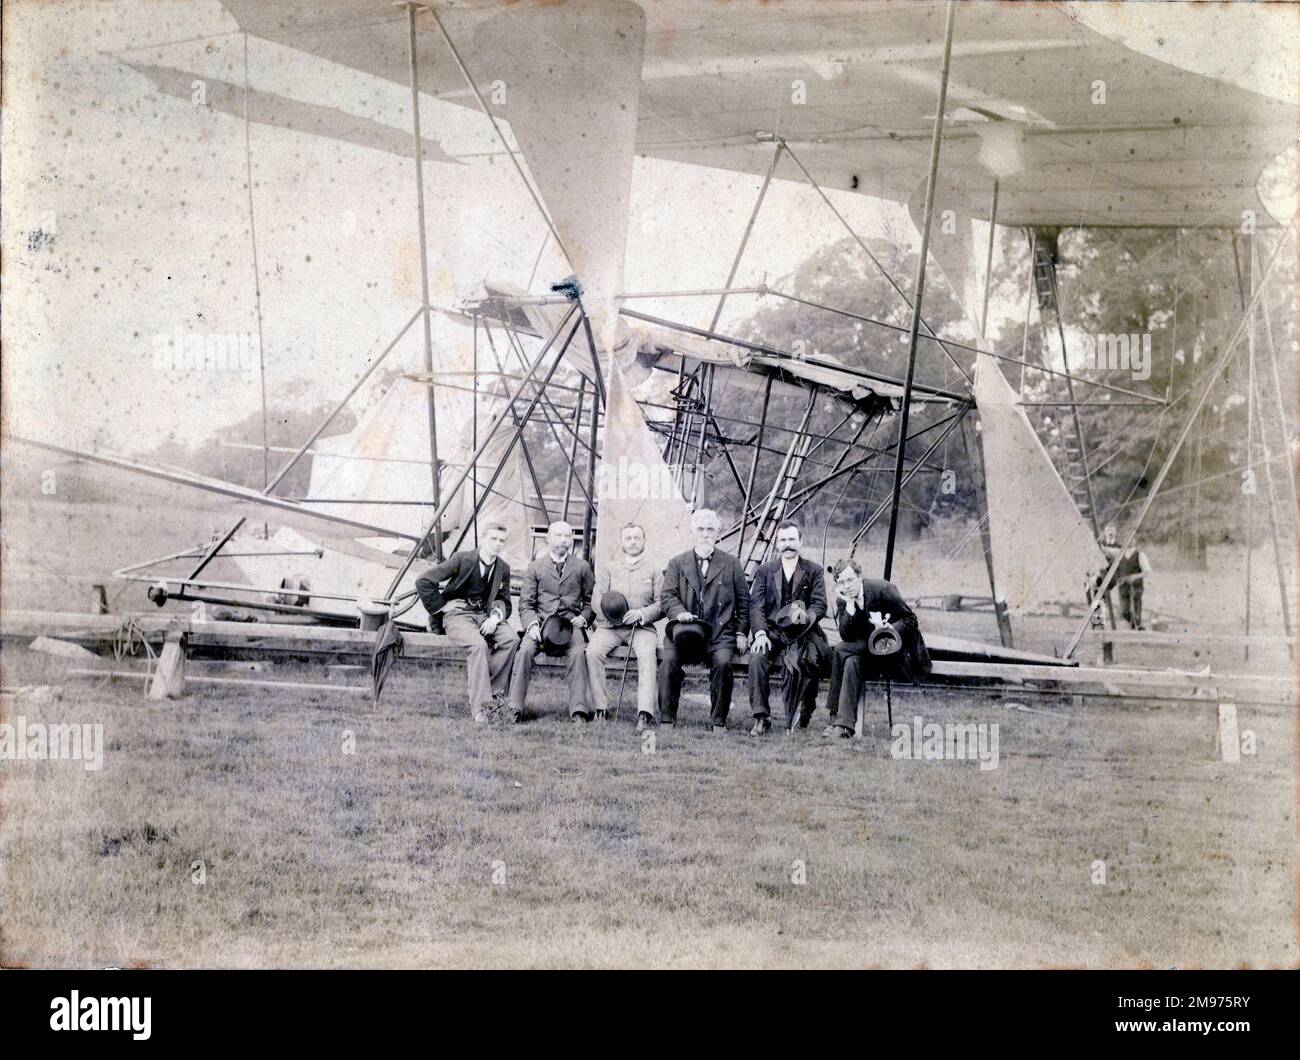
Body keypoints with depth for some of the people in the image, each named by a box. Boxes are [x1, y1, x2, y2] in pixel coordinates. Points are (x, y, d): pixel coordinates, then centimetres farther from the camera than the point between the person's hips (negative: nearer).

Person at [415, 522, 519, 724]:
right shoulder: (462, 559, -9)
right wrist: (441, 606, -6)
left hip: (485, 614, 5)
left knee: (511, 638, -25)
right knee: (479, 645, -34)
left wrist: (496, 616, -8)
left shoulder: (503, 569, 7)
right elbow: (423, 582, -8)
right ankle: (480, 707, -35)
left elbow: (504, 601, 14)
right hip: (457, 614, -5)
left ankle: (493, 691, -20)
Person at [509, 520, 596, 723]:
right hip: (540, 622, 0)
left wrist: (583, 618, -3)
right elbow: (525, 603, 8)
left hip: (570, 624, 0)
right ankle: (514, 709, -28)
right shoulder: (535, 567, 15)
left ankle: (578, 710, -34)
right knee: (525, 650, -30)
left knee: (578, 653, -32)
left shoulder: (582, 567, 16)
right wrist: (532, 624, -10)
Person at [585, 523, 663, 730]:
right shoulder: (608, 569, 19)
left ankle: (645, 713, -43)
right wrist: (612, 613, -14)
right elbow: (596, 600, 6)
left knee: (647, 653, -34)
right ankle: (601, 708, -24)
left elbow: (662, 605, 6)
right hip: (610, 626, 1)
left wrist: (642, 614, -14)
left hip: (642, 627, -1)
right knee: (593, 651, -30)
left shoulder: (654, 572, 17)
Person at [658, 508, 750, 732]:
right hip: (685, 630, 1)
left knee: (722, 663, -29)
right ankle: (666, 719, -18)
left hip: (720, 632, -1)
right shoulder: (677, 563, 16)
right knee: (668, 661, -26)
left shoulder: (731, 564, 15)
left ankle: (718, 722, -19)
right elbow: (667, 595, 6)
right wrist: (679, 612, -16)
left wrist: (741, 632, 4)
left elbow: (743, 601, 15)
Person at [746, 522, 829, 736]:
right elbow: (755, 606, 3)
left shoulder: (814, 571, 11)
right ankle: (761, 719, -27)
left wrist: (806, 616, -23)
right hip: (771, 631, 1)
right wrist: (760, 633, -16)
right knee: (757, 658, -31)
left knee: (802, 662, -34)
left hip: (801, 634, -1)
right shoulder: (764, 571, 14)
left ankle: (801, 716, -15)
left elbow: (820, 605, 2)